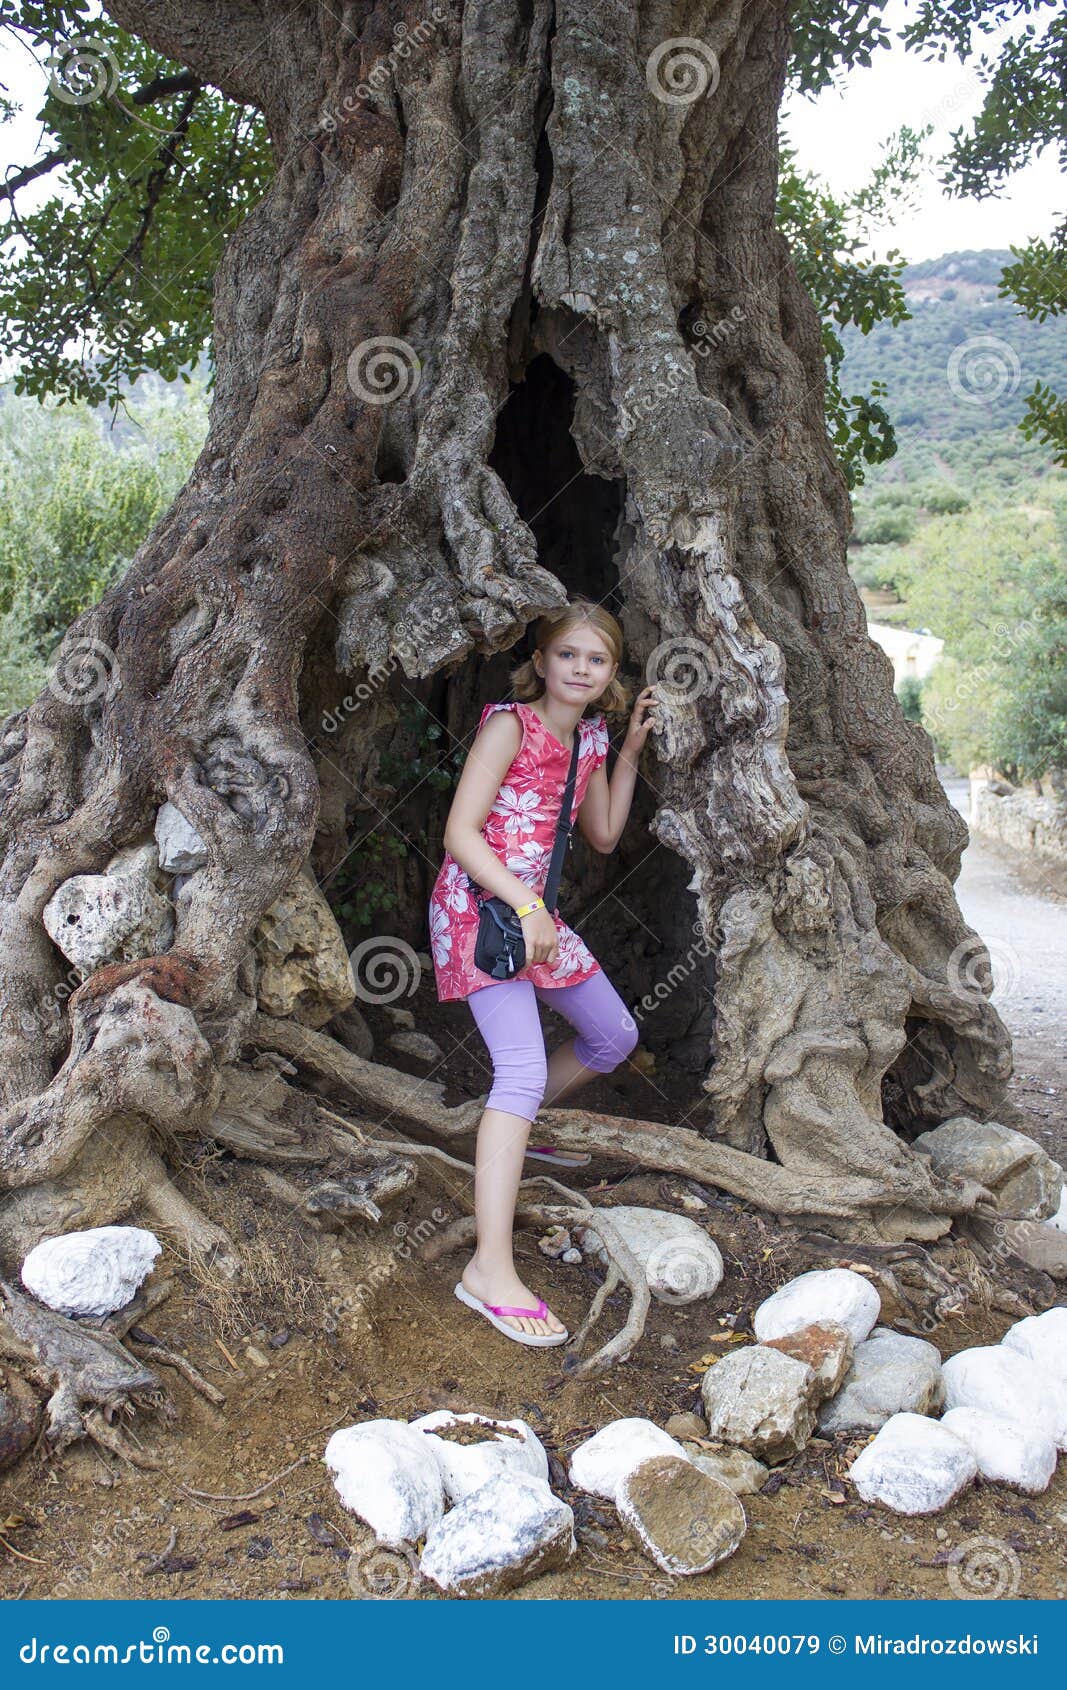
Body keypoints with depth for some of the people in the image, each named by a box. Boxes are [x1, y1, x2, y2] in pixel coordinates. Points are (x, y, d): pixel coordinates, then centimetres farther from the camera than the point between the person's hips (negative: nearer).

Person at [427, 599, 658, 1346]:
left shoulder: (591, 738, 11)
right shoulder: (510, 723, -12)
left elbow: (604, 835, 19)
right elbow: (460, 831, -17)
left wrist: (631, 749, 13)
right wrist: (524, 906, -24)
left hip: (535, 910, 9)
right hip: (478, 903, -9)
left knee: (615, 1038, 18)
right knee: (524, 1067, -23)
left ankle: (513, 1130, 40)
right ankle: (491, 1269, -24)